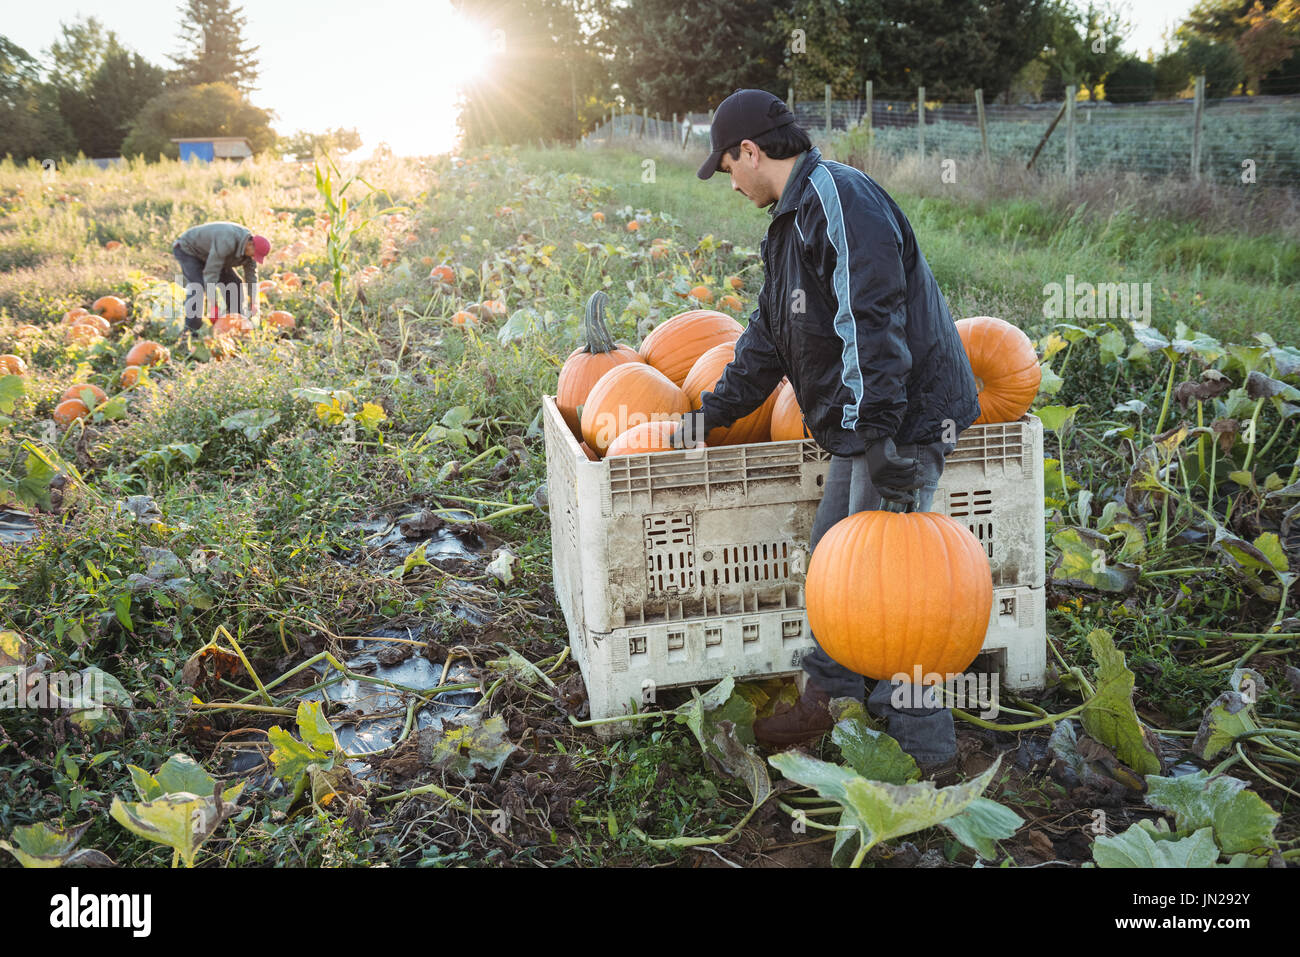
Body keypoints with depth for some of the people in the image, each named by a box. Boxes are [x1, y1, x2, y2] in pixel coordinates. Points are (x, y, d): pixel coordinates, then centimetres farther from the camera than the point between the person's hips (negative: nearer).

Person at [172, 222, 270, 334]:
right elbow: (211, 272, -39)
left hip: (207, 253, 8)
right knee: (197, 287, -26)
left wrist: (253, 303, -8)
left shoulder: (249, 247, -15)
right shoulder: (226, 243, -41)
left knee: (233, 282, 1)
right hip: (187, 249, -8)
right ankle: (191, 329, -23)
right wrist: (213, 306, -37)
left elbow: (251, 275, -5)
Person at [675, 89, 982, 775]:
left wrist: (879, 434, -30)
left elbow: (872, 324, -26)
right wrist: (716, 409, 24)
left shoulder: (840, 199, -16)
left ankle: (924, 747, 7)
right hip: (863, 420, 11)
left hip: (903, 418, -11)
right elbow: (771, 333, 25)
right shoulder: (794, 216, 18)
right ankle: (829, 698, 33)